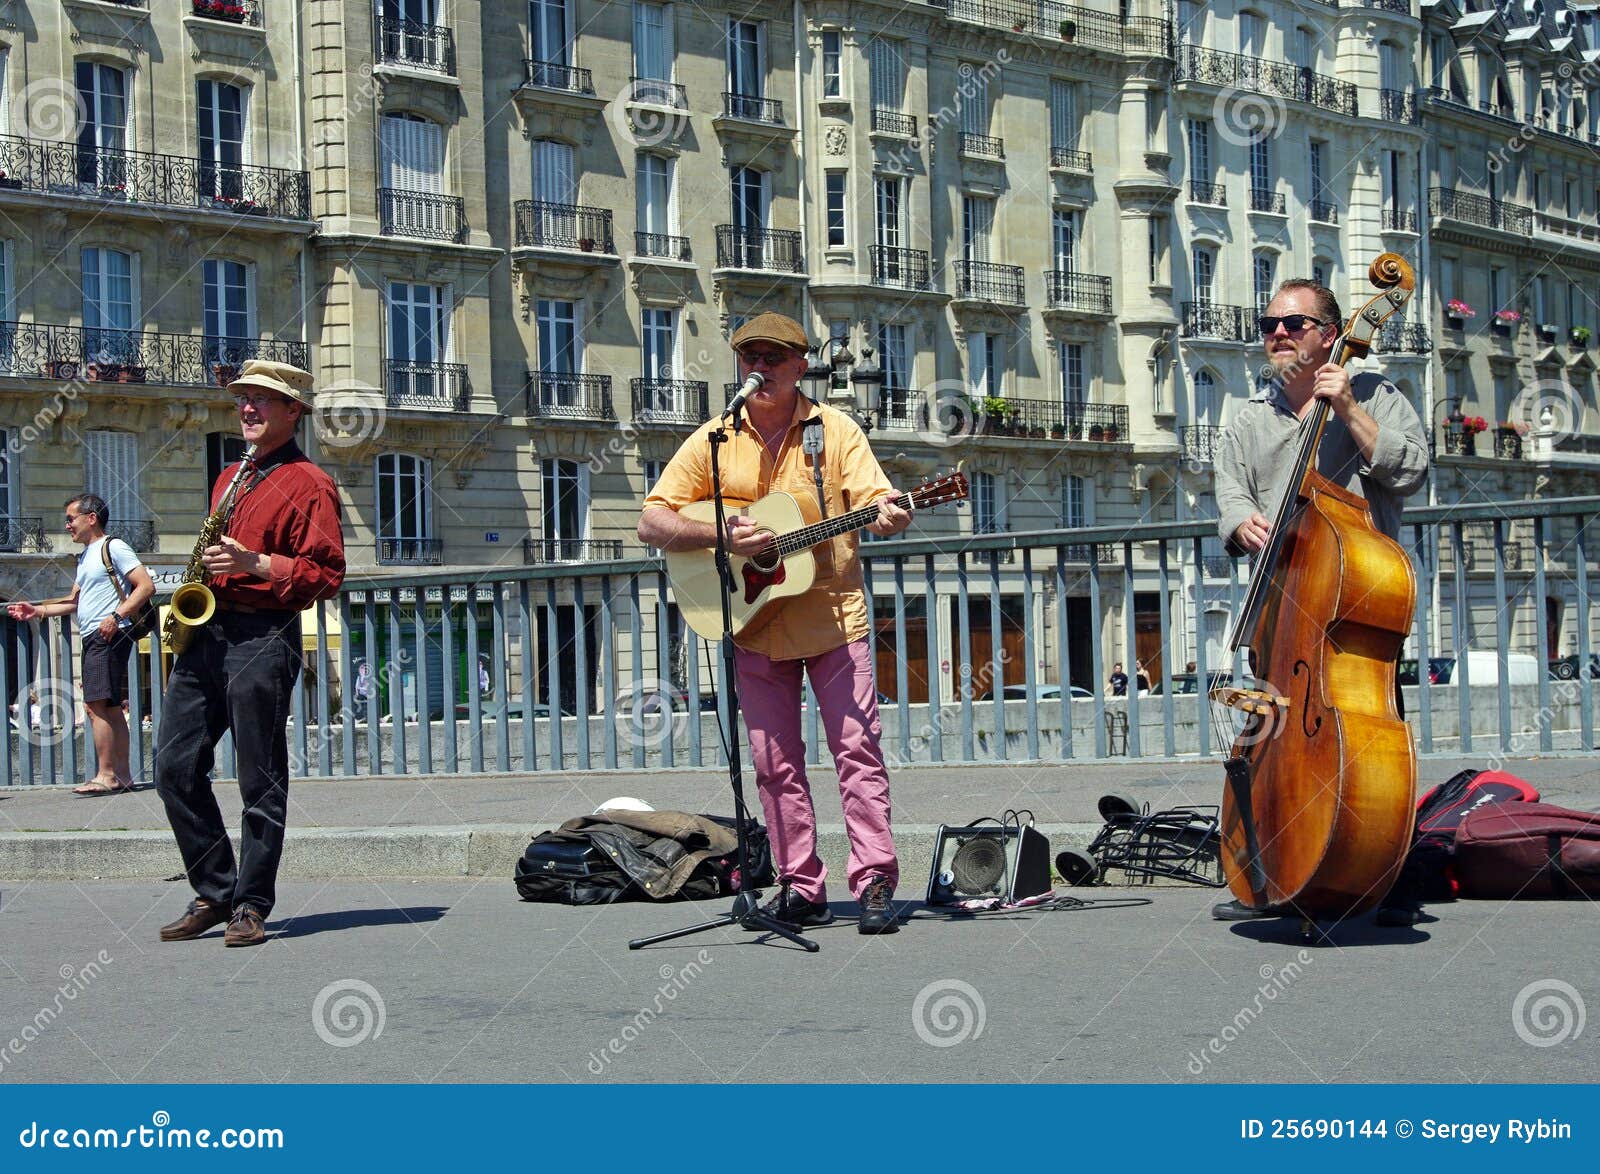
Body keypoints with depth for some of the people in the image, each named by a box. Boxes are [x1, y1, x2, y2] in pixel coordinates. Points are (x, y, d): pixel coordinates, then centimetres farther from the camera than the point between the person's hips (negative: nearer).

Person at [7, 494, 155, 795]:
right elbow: (74, 601, 28)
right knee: (111, 707, 7)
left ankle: (106, 776, -15)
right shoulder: (85, 557, 22)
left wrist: (116, 616, -22)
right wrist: (36, 610, 17)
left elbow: (146, 586, -14)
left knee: (96, 704, -15)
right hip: (92, 639, 9)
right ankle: (122, 775, 9)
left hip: (108, 635, -9)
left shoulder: (113, 548, -6)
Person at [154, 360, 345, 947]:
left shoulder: (309, 484, -2)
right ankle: (214, 894, 11)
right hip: (204, 632, 8)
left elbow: (326, 573, -10)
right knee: (175, 766, 1)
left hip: (263, 638, -8)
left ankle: (251, 906, 6)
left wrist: (256, 563, -19)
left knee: (260, 781, -2)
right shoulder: (229, 478, 22)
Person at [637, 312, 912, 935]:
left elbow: (875, 500, -6)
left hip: (833, 614, -2)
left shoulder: (835, 430, 2)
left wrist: (888, 516, -30)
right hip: (755, 624, 2)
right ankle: (802, 889, 11)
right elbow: (651, 522, 2)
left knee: (858, 748, -7)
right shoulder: (713, 441, 4)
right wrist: (723, 535, -14)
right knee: (776, 763, 4)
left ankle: (875, 883, -6)